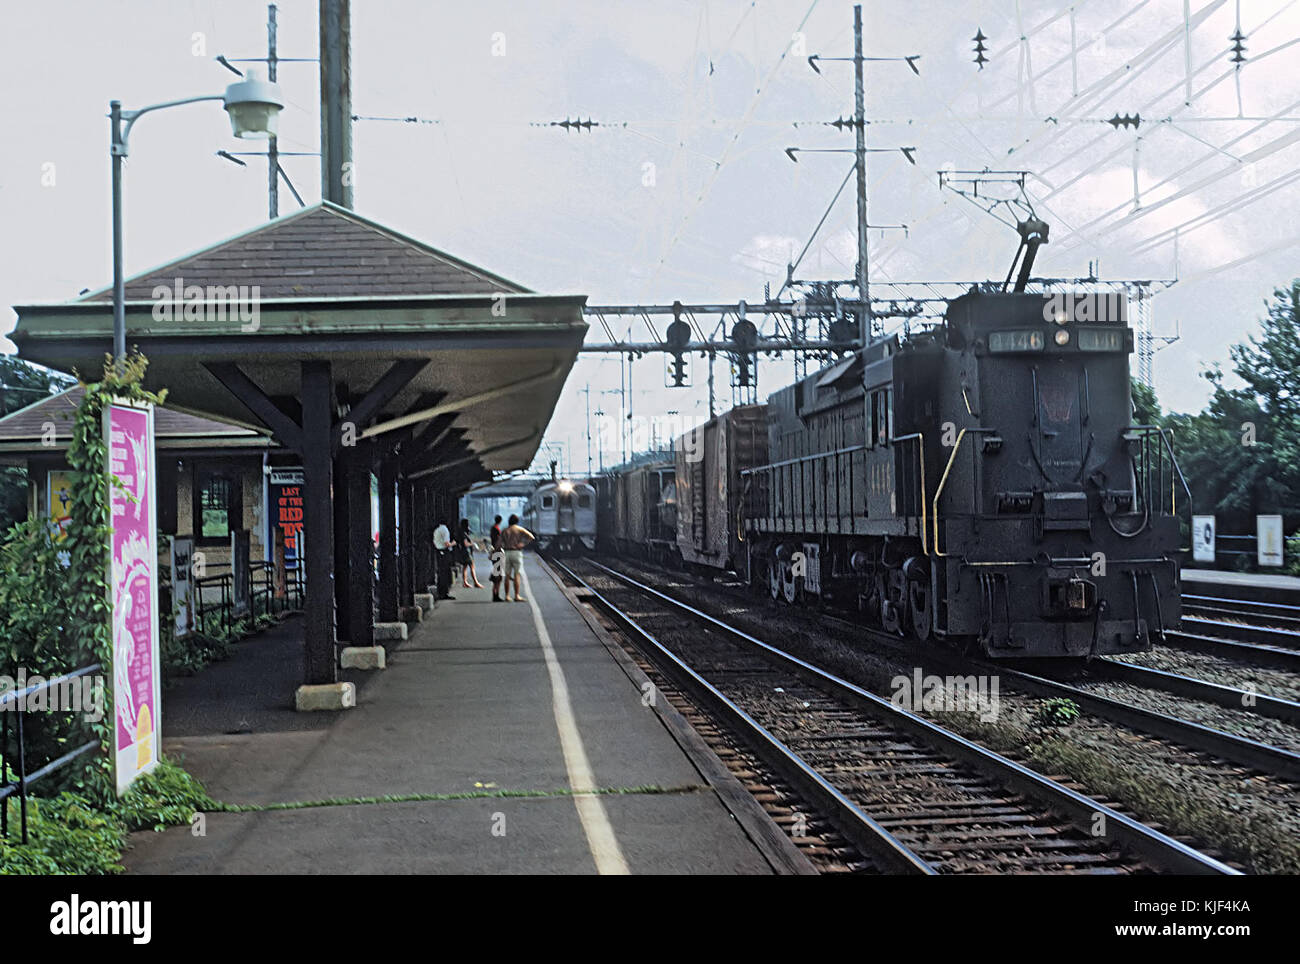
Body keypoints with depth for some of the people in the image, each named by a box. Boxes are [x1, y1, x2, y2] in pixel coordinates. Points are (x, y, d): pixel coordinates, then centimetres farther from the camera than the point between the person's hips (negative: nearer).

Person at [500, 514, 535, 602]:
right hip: (516, 552, -3)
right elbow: (531, 537, -9)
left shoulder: (505, 531, 11)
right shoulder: (520, 529, 3)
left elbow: (500, 543, 0)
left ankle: (507, 596, 4)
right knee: (517, 575, -4)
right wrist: (523, 544, -4)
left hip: (507, 552, 3)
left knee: (507, 575, 7)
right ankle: (516, 596, -9)